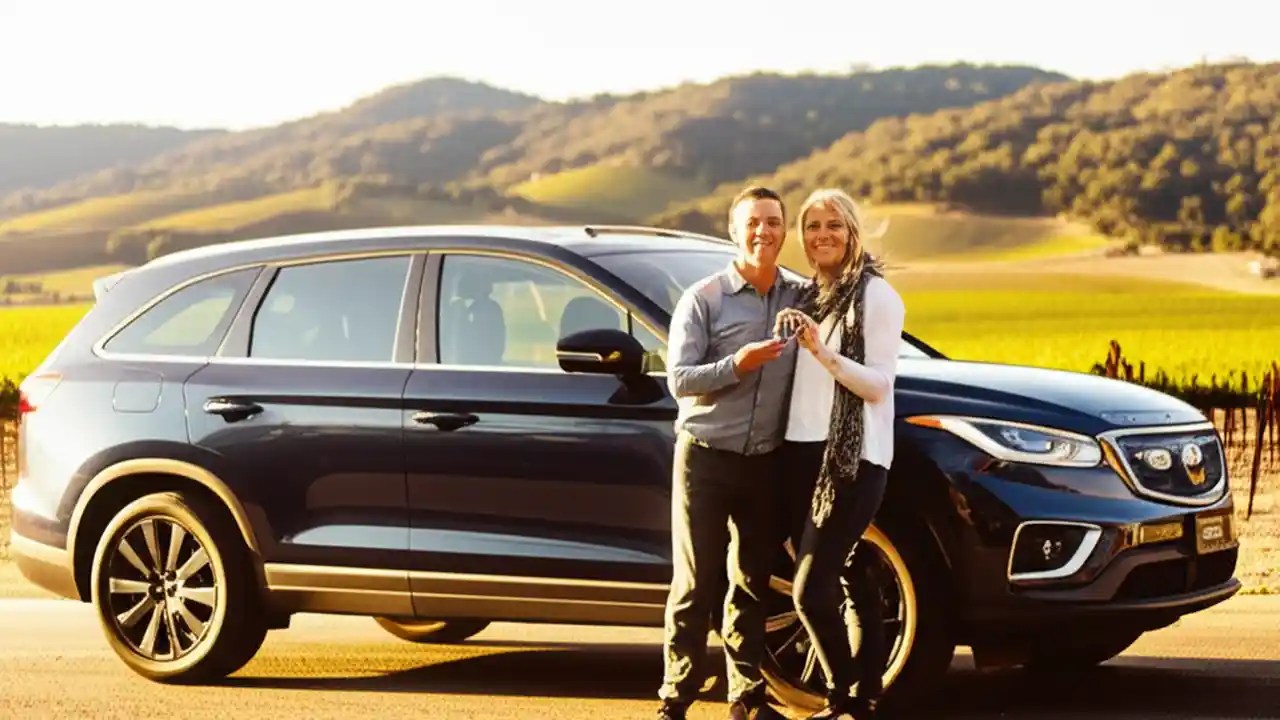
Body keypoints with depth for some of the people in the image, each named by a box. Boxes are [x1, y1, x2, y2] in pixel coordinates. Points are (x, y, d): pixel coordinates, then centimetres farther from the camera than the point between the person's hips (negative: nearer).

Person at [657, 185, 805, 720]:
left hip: (766, 462, 3)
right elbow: (679, 380, -7)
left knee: (752, 585, 10)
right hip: (706, 456, -3)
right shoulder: (703, 299, -3)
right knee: (696, 584, -1)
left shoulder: (803, 298, 7)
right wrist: (737, 365, -23)